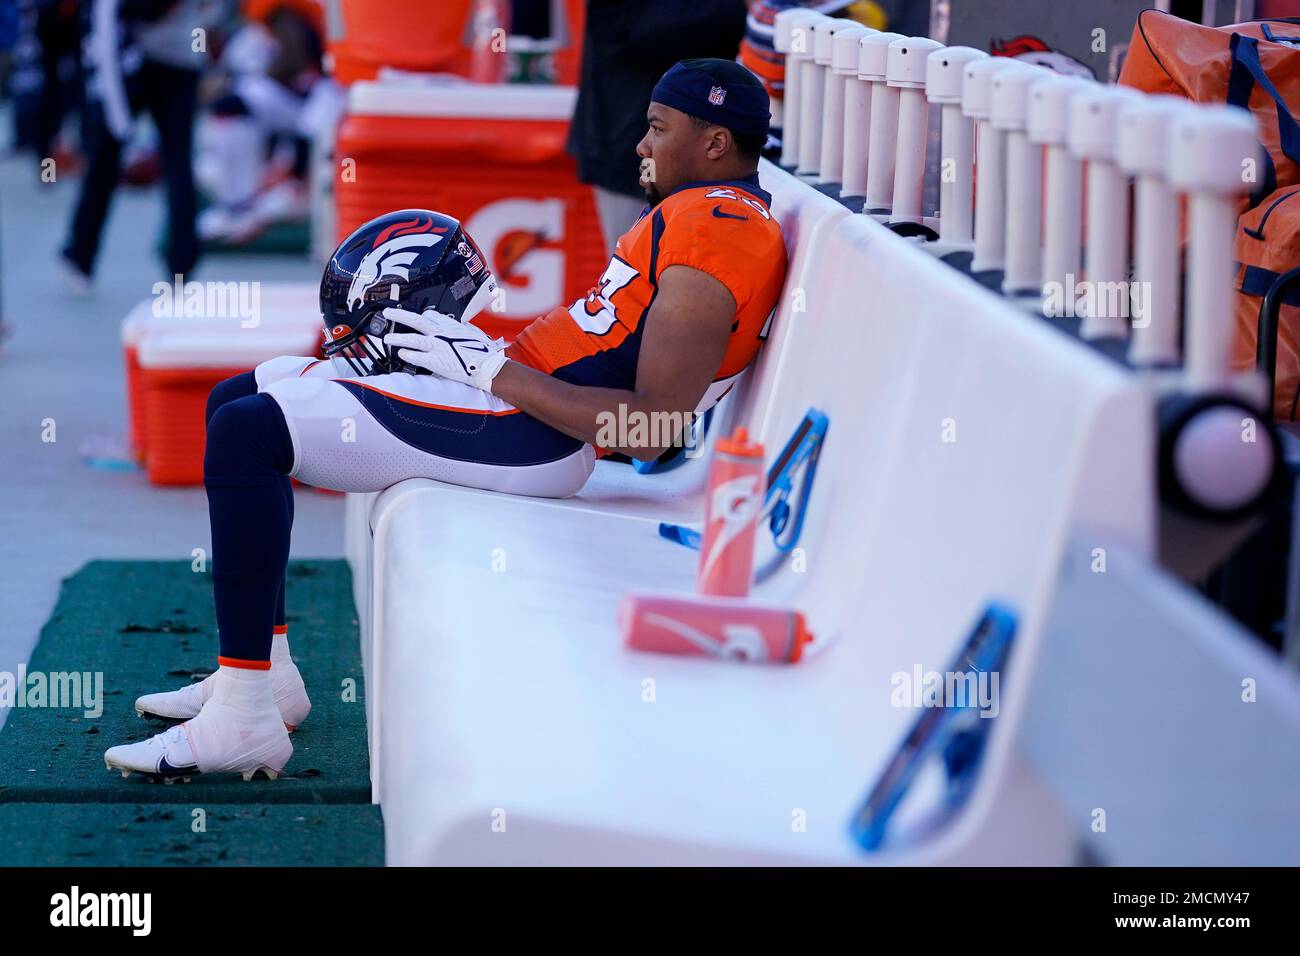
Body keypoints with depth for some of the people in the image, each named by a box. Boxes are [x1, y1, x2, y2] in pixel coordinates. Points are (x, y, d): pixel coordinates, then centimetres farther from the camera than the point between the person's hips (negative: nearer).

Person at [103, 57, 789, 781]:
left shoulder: (715, 229, -16)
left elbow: (651, 431, -23)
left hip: (531, 434, -11)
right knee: (236, 402, 14)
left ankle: (243, 721, -18)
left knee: (246, 434, -20)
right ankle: (264, 672, 17)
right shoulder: (704, 208, 17)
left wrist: (489, 367, -18)